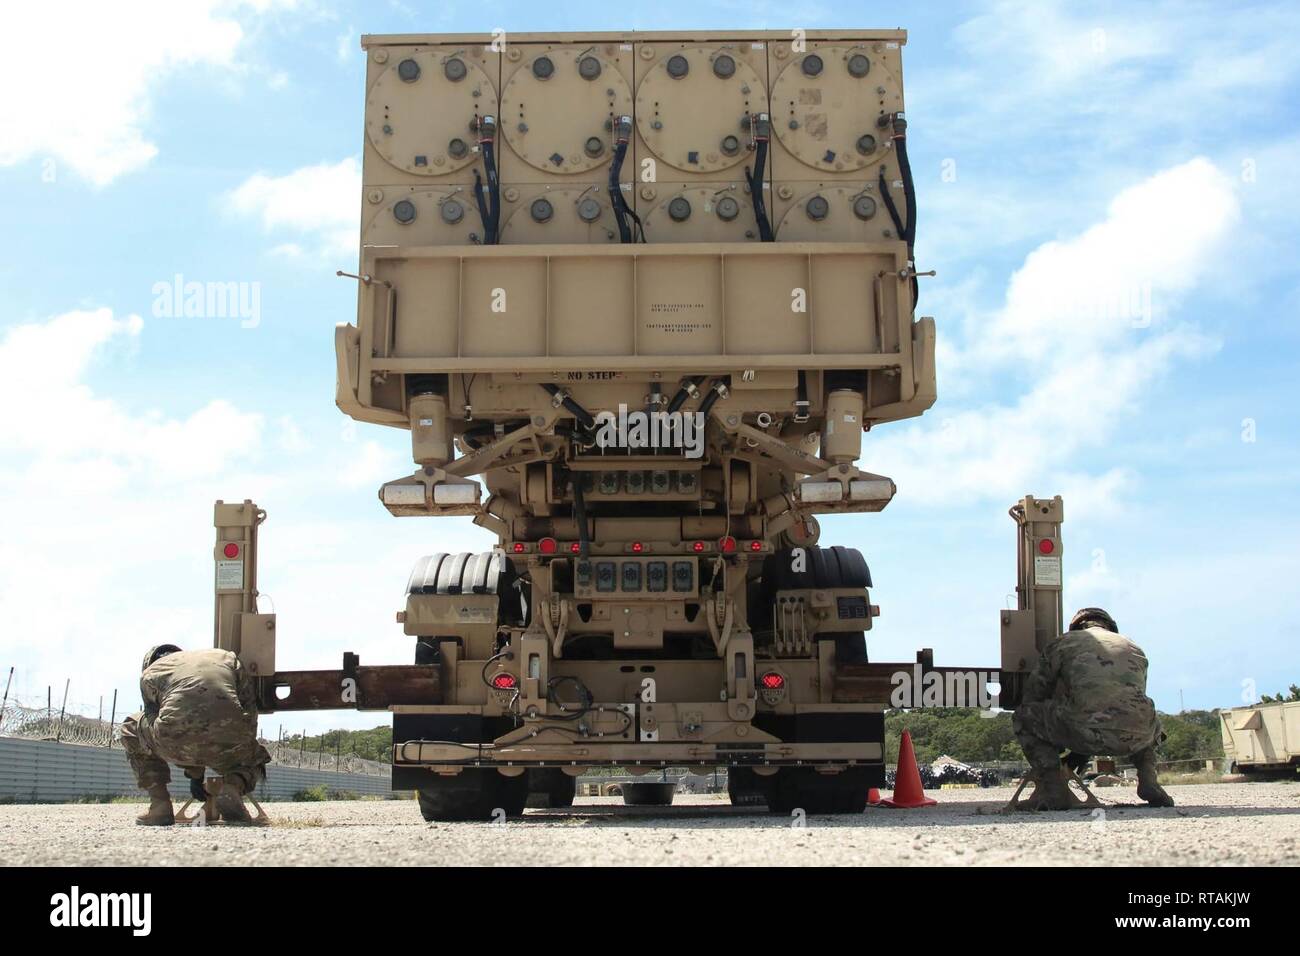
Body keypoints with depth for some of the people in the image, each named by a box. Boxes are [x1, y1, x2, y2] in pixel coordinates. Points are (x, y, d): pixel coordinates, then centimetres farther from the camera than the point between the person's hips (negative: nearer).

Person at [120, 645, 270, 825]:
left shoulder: (150, 672, 24)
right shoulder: (227, 657, 30)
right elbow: (250, 709, 29)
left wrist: (195, 775, 35)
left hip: (178, 745, -2)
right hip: (228, 745, 2)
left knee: (131, 729, 31)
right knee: (254, 758, 38)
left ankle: (160, 806, 19)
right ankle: (233, 787, 2)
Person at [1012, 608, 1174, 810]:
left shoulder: (1061, 644, 24)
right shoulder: (1135, 650, 34)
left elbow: (1031, 696, 28)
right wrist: (1083, 752, 50)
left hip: (1088, 730, -4)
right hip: (1136, 737, 4)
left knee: (1023, 718, 20)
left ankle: (1054, 788, 5)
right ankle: (1148, 781, 16)